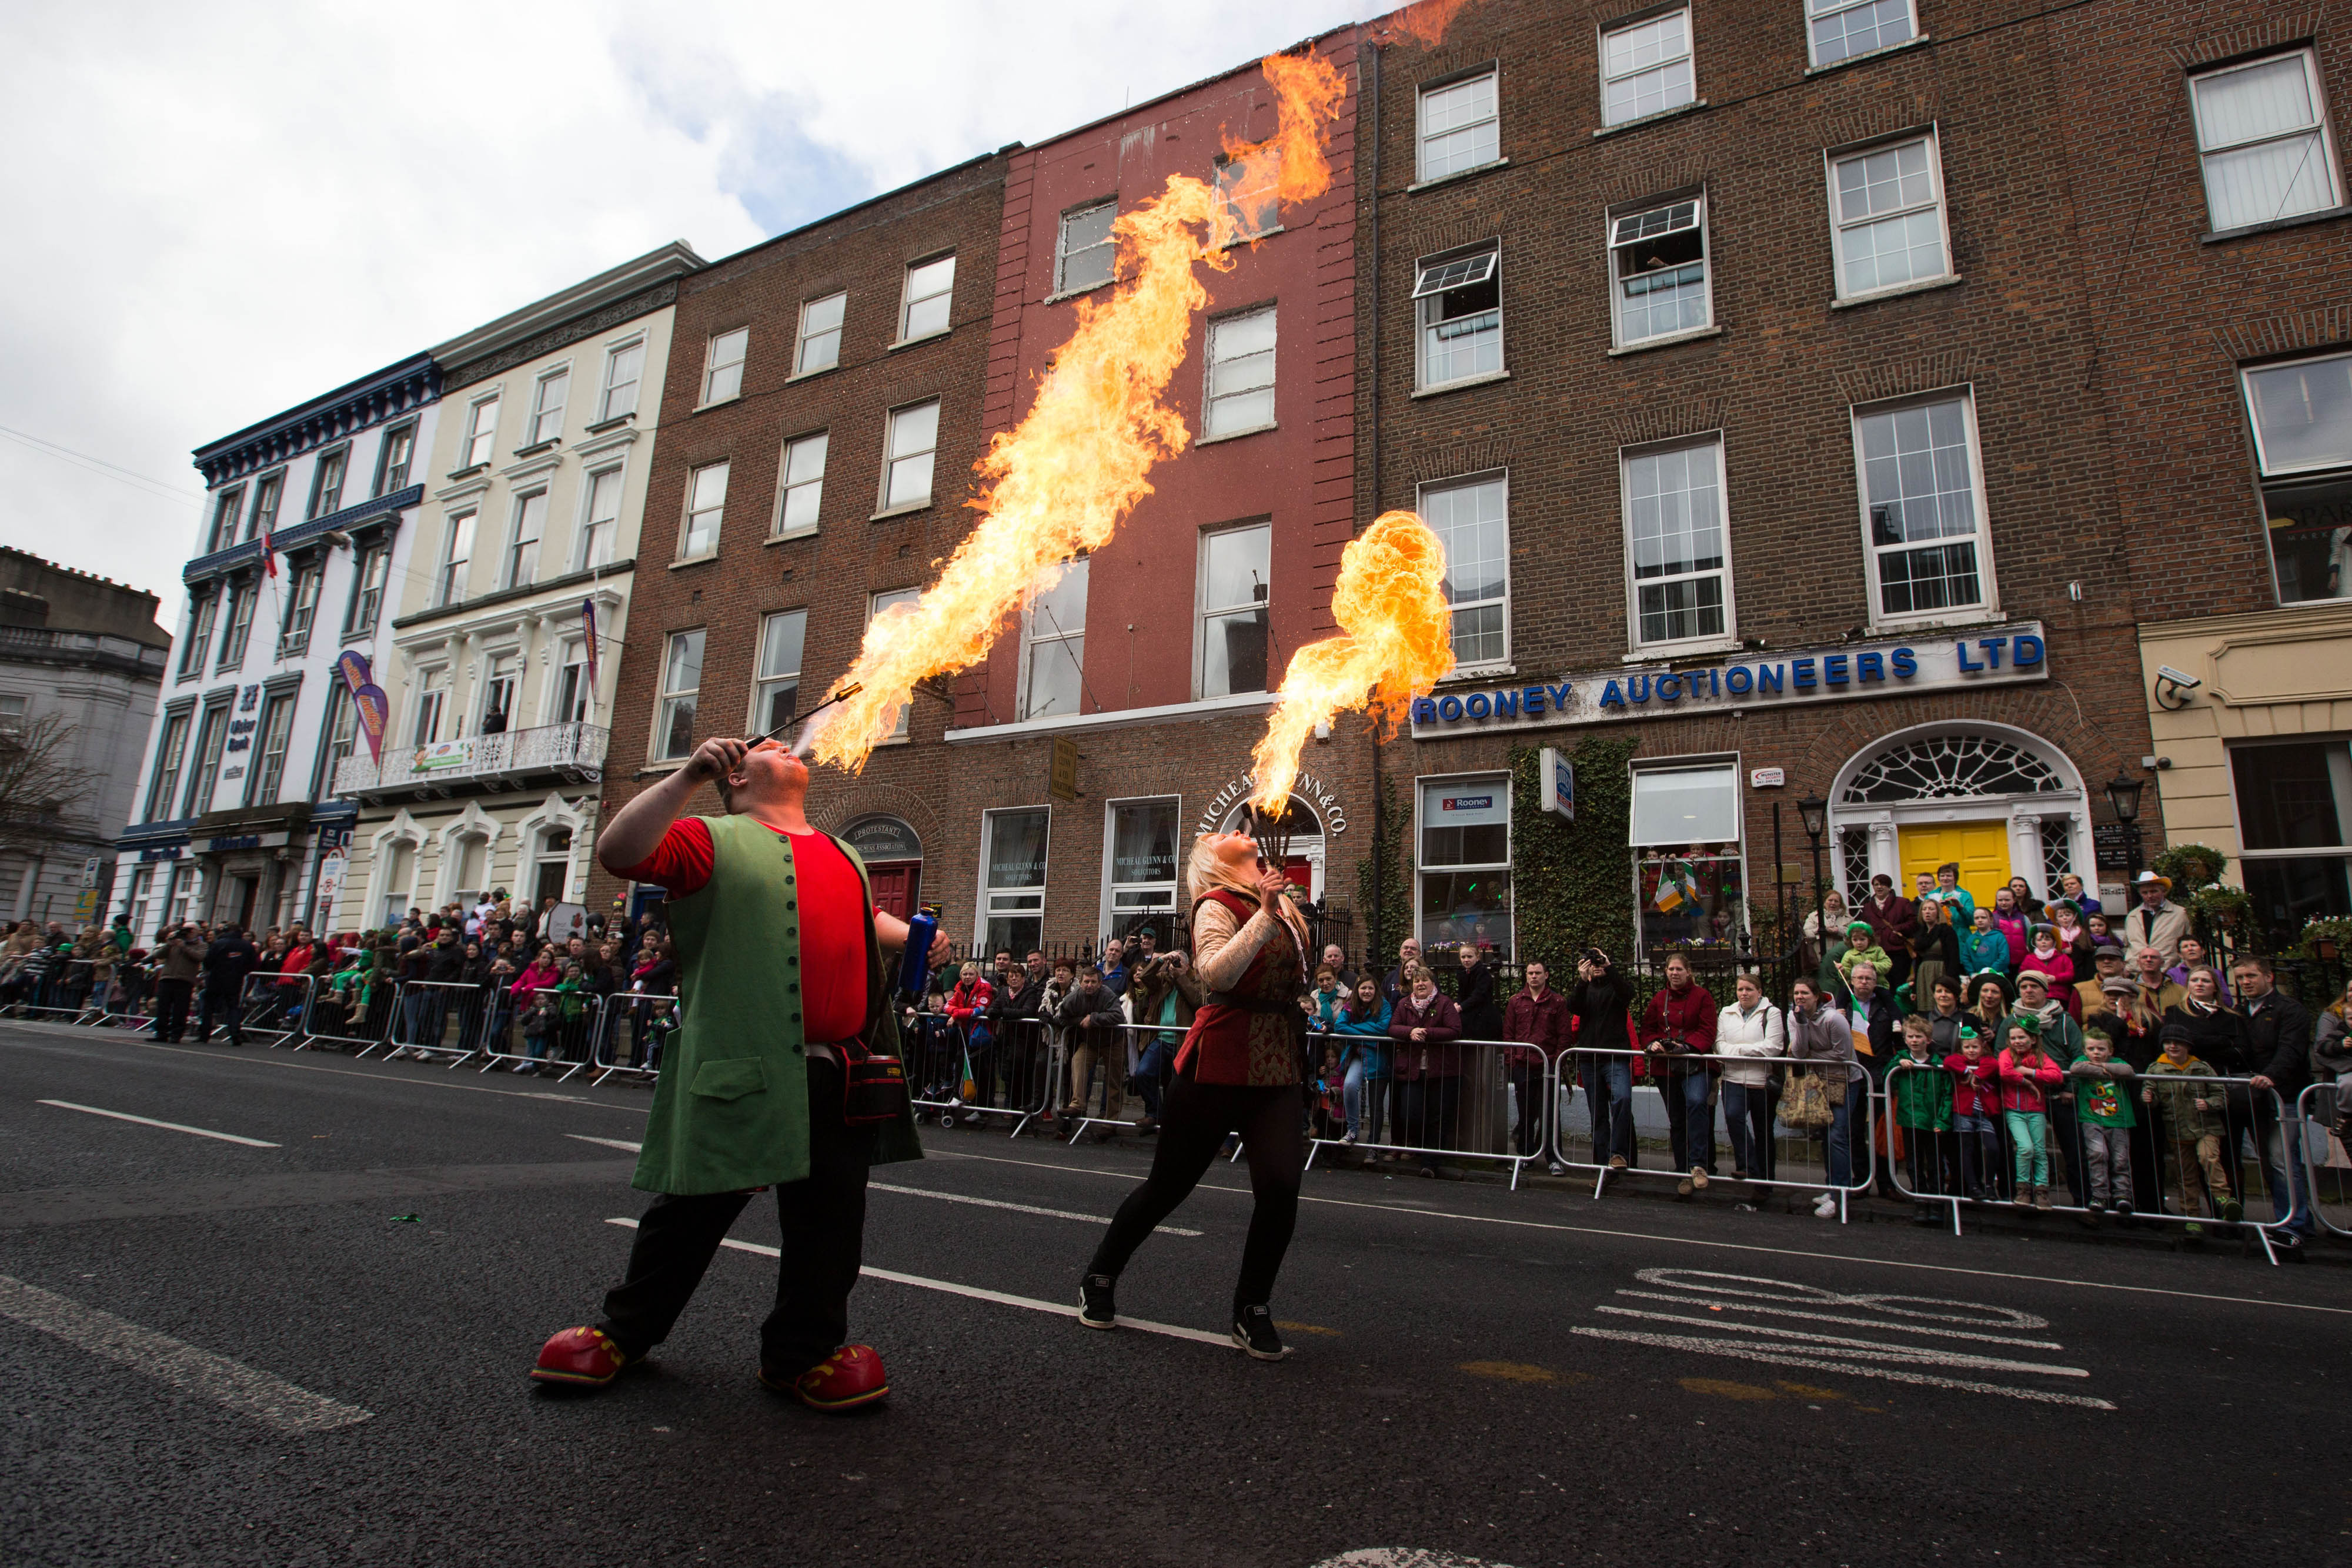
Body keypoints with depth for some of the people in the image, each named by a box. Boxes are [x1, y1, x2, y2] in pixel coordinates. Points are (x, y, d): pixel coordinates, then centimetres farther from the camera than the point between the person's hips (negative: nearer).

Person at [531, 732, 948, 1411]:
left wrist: (916, 939, 20)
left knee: (827, 1222, 10)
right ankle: (626, 1331, 33)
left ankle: (804, 1351, 27)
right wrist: (688, 776, -19)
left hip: (843, 1083, 5)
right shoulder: (715, 840, 0)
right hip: (742, 1073, -5)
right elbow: (618, 853, -14)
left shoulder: (845, 858, 21)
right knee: (694, 1206, 9)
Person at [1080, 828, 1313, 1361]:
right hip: (1219, 1063, -5)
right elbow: (1217, 974, -26)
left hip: (1277, 1069, 5)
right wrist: (1265, 914, -24)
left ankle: (1253, 1309, 10)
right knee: (1168, 1184, 7)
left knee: (1281, 1185, -11)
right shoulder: (1217, 906, -8)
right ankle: (1099, 1280, 30)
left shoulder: (1281, 905, 12)